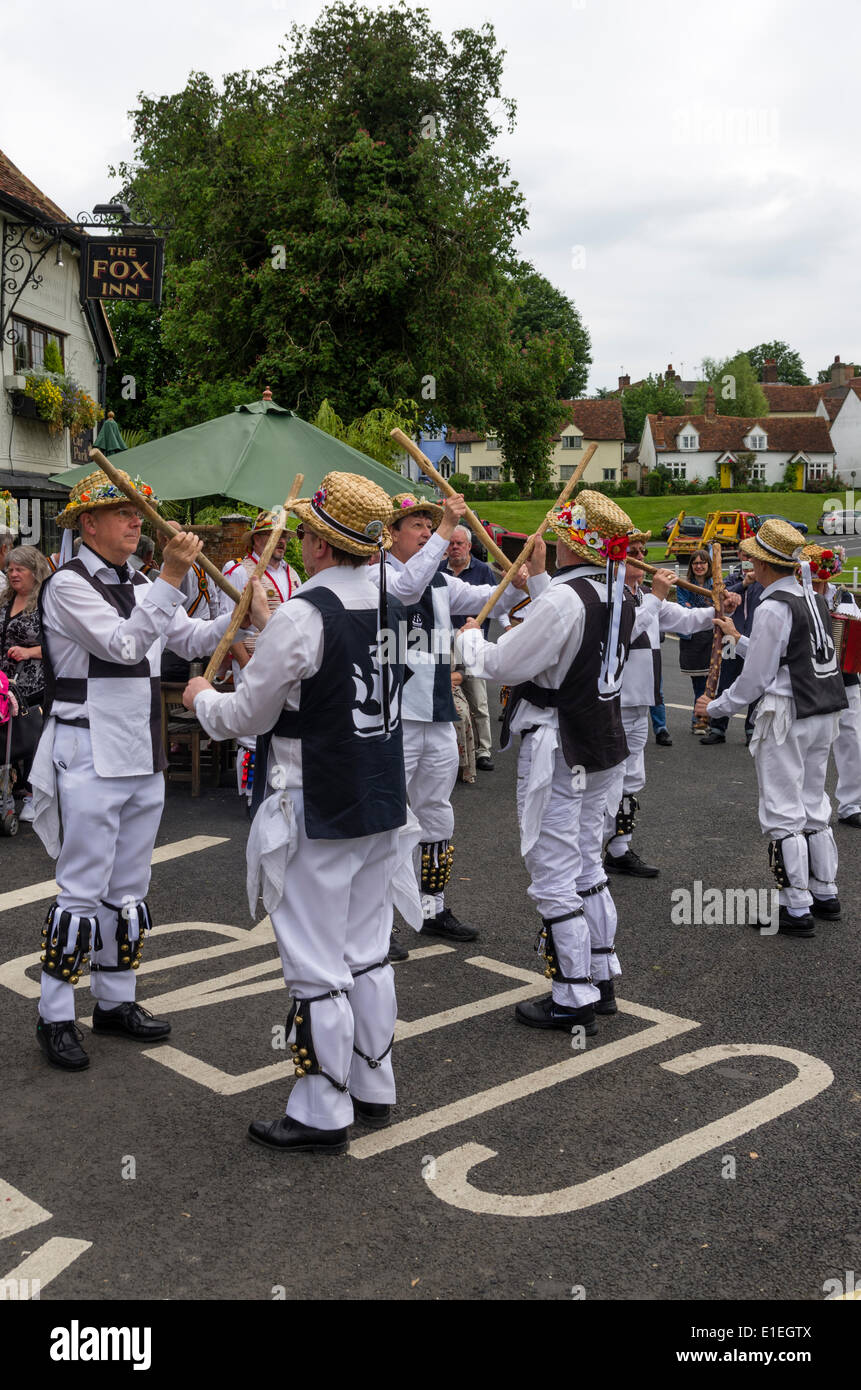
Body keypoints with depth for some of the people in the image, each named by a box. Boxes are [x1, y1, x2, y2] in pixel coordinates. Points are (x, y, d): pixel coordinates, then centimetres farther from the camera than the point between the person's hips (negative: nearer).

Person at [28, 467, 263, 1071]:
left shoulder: (138, 587, 14)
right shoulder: (68, 584, -9)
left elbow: (195, 638, 11)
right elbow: (123, 644, -22)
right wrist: (171, 580, -27)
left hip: (143, 755, 8)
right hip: (91, 757, -8)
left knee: (130, 886, 13)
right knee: (83, 889, -4)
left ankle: (116, 1001, 25)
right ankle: (55, 1016, 8)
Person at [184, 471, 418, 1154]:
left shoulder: (301, 616, -19)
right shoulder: (390, 607, 4)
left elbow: (248, 717, -9)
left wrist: (202, 697, 11)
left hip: (316, 815, -8)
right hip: (382, 806, 8)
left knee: (317, 968, 3)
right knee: (369, 954, 17)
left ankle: (323, 1114, 13)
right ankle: (375, 1090, 29)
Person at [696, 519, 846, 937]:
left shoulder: (773, 608, -16)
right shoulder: (813, 599, 10)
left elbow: (756, 678, -13)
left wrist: (715, 707, 0)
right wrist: (738, 637, 27)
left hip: (786, 718, -9)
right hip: (824, 714, 9)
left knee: (783, 813, -2)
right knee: (813, 805, 18)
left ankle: (796, 909, 2)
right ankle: (825, 894, 26)